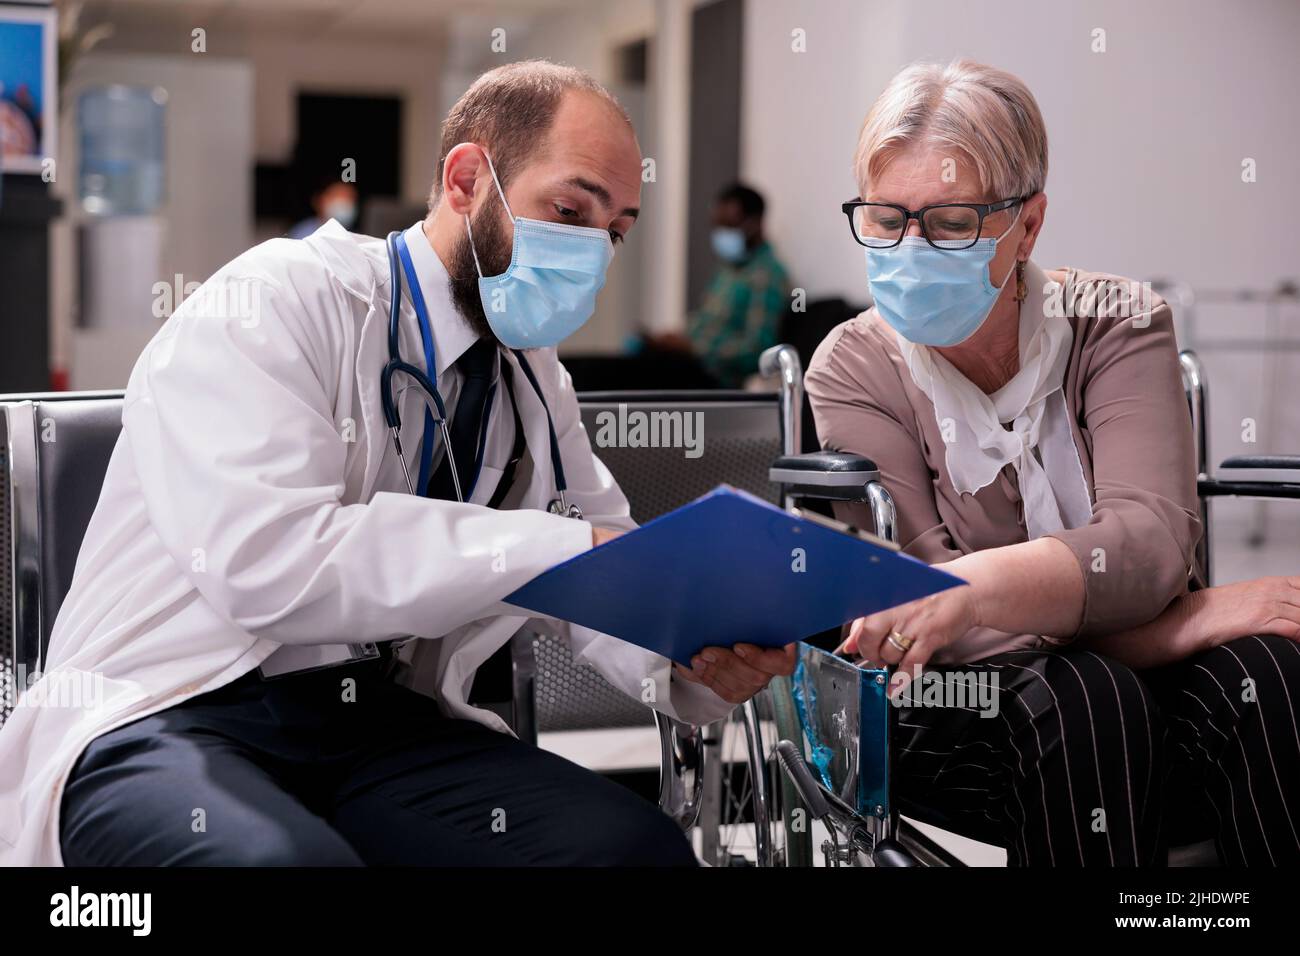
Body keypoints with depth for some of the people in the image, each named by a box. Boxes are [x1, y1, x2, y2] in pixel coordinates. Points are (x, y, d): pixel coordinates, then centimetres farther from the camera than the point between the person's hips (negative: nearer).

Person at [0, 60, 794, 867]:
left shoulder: (536, 383, 13)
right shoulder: (275, 302, -9)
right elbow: (264, 562, -24)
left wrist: (701, 663, -12)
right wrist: (557, 548, -25)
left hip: (381, 722, 6)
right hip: (172, 716, -5)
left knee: (641, 845, -20)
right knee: (287, 854, -39)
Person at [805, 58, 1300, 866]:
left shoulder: (1117, 324, -3)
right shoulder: (854, 372, -5)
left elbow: (1151, 541, -20)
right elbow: (923, 604, -15)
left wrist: (982, 583, -41)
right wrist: (1193, 618, -22)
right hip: (961, 710, -1)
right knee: (1079, 695, -33)